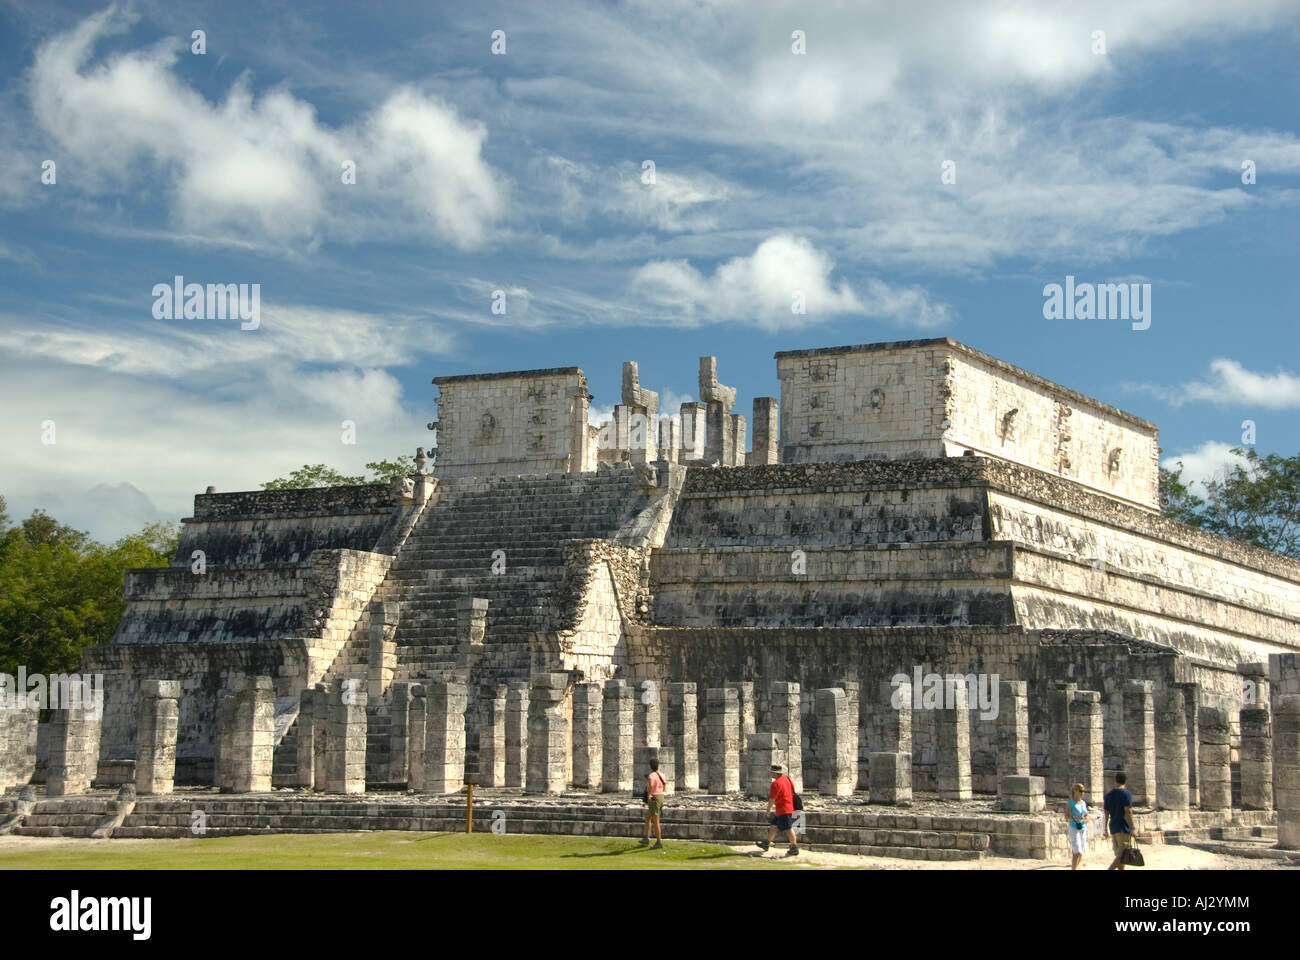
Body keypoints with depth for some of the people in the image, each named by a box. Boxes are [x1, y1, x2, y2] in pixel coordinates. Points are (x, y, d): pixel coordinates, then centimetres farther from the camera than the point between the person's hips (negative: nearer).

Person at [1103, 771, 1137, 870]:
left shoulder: (1108, 795, 10)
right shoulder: (1126, 794, -8)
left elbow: (1106, 814, 11)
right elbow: (1128, 812, -16)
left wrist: (1106, 829, 17)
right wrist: (1132, 829, -15)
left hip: (1113, 829, 7)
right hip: (1124, 829, -7)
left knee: (1119, 854, 13)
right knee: (1122, 856, -10)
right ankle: (1108, 870, -28)